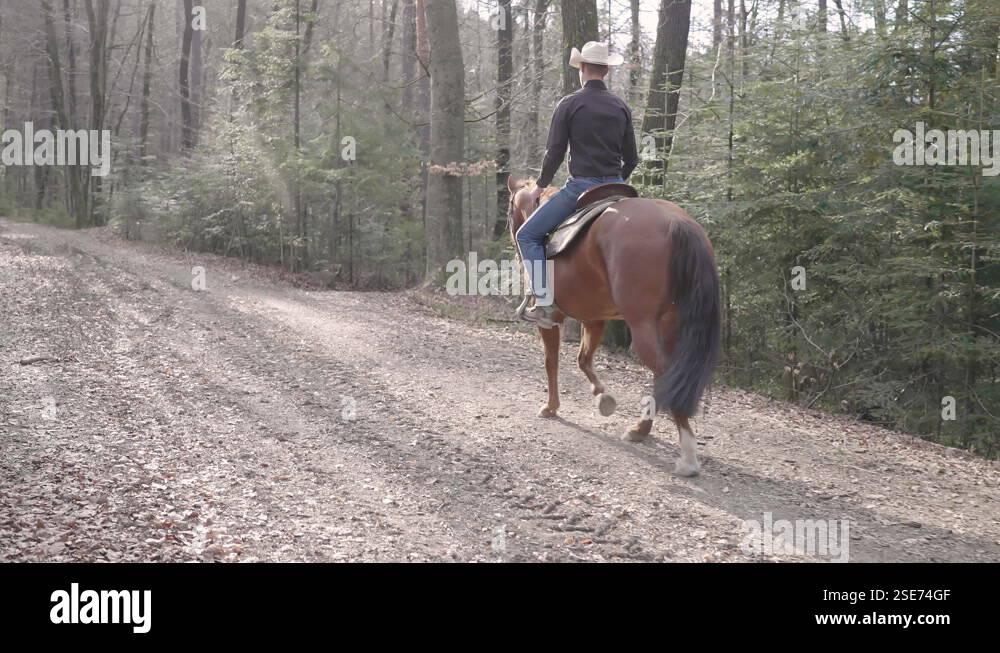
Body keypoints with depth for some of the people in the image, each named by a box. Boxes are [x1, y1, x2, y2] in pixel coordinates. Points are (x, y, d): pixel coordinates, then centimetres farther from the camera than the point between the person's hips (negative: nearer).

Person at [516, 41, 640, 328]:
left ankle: (544, 303, -9)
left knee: (528, 235, 4)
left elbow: (554, 153, -6)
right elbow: (631, 159, 13)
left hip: (581, 186, -5)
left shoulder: (569, 104, -4)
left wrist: (540, 185, 9)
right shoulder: (622, 107, 10)